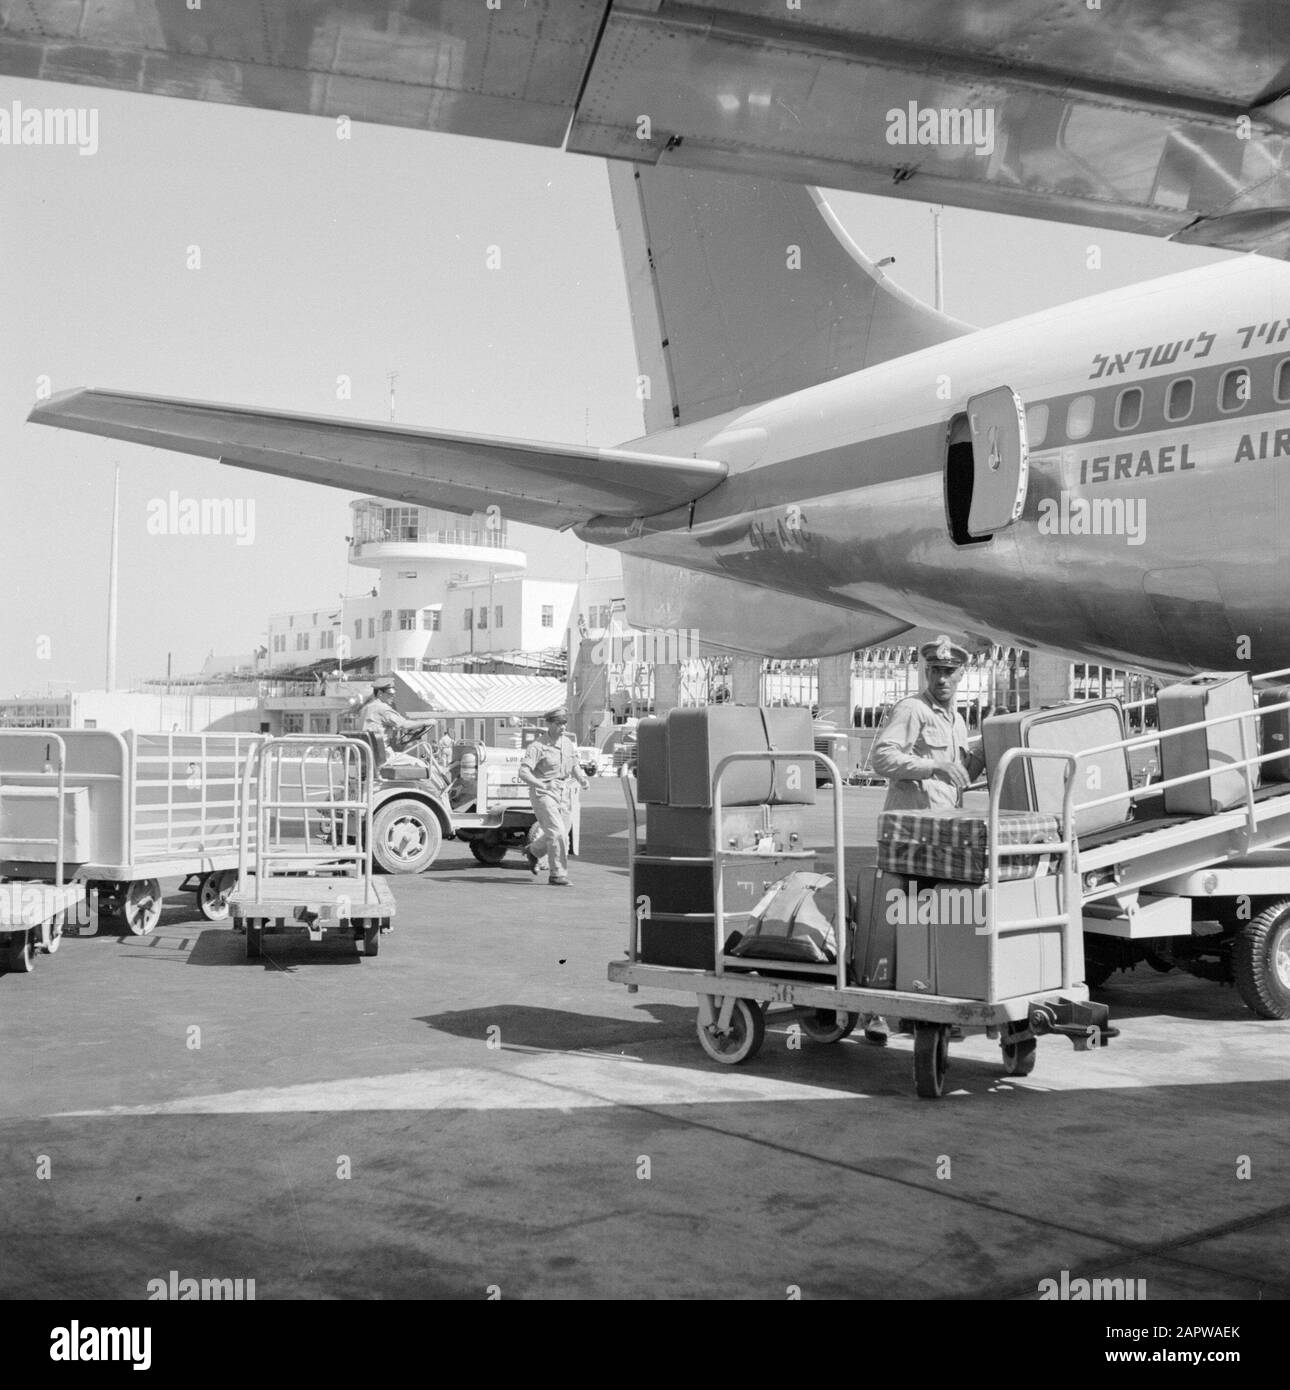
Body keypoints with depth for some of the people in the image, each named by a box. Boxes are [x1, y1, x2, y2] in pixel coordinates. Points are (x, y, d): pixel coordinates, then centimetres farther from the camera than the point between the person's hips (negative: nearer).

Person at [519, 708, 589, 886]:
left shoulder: (568, 744, 9)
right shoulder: (537, 746, -12)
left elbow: (574, 766, 24)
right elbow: (523, 772, -22)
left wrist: (582, 778, 2)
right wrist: (541, 784, -38)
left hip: (564, 795, 7)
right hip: (543, 794, -7)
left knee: (561, 835, 11)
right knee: (557, 834, -16)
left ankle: (533, 851, 39)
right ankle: (557, 874, -4)